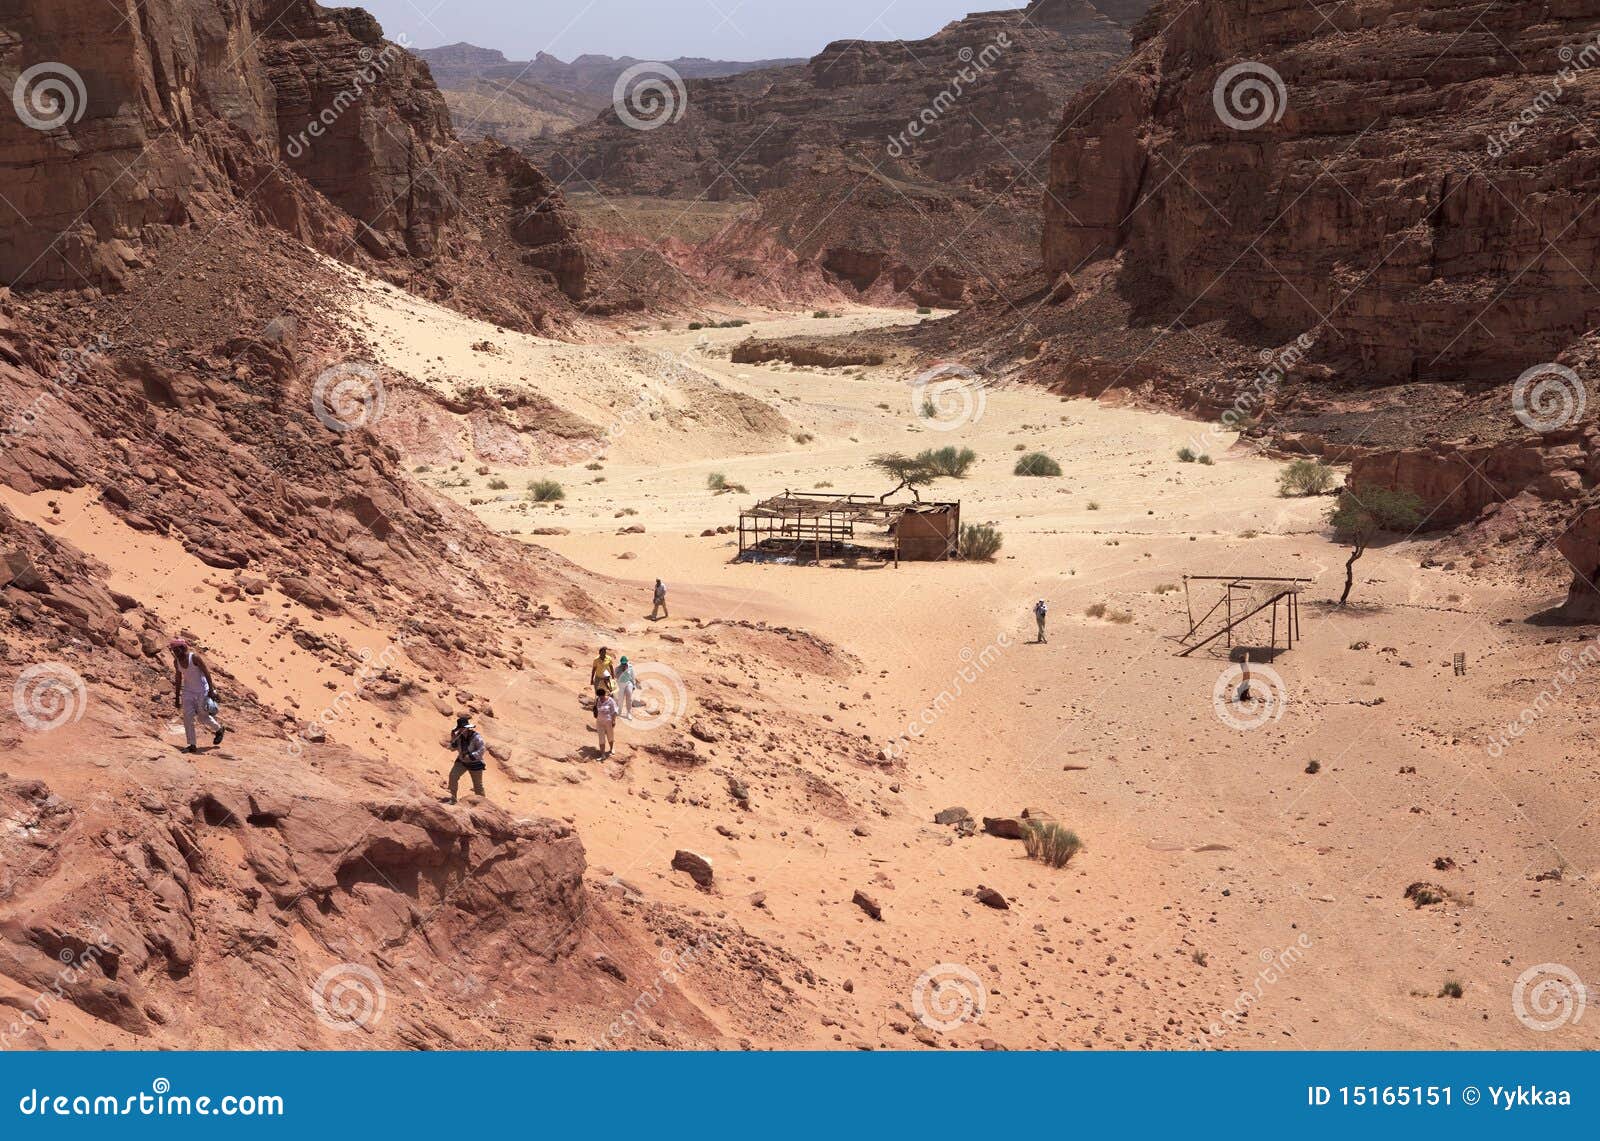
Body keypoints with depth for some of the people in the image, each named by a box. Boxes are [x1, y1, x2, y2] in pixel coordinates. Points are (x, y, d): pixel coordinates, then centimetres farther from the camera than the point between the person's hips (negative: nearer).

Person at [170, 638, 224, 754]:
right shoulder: (176, 662, -2)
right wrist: (177, 697, 11)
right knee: (188, 717, -7)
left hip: (202, 691, -5)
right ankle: (191, 745, -3)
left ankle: (219, 729, 34)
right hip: (188, 691, 5)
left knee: (202, 717, 4)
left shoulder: (194, 657, -19)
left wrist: (211, 690, -17)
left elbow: (206, 673, -15)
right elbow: (178, 679, 9)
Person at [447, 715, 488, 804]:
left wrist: (470, 756, -32)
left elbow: (481, 750, -25)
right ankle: (453, 798, -5)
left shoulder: (476, 737, -23)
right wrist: (453, 740, -17)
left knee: (478, 785, 5)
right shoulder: (459, 735, -7)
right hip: (462, 761, 4)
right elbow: (453, 748, 3)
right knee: (453, 776, -16)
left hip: (475, 763, -4)